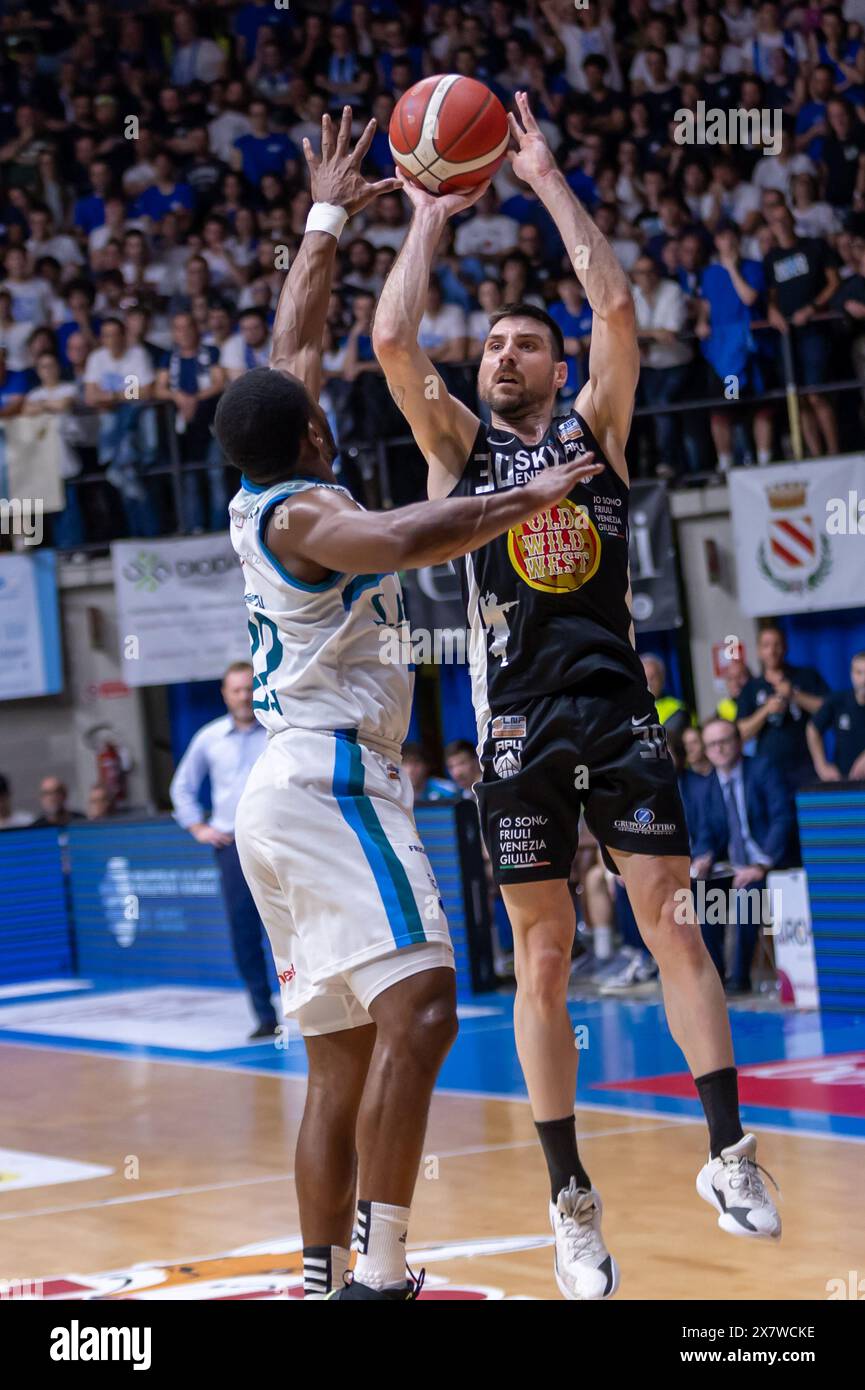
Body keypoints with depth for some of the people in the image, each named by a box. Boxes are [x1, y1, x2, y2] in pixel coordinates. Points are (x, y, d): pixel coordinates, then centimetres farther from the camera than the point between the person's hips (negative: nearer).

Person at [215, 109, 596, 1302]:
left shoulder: (264, 497, 17)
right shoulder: (300, 510, -7)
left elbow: (293, 343, 30)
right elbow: (409, 538, -28)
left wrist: (329, 219, 37)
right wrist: (532, 499, -19)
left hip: (290, 789, 10)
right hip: (331, 776, -10)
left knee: (344, 1064, 7)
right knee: (418, 1010, -21)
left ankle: (324, 1285, 3)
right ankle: (379, 1275, -30)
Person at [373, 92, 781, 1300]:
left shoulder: (595, 430, 11)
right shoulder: (459, 446, 11)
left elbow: (615, 305, -2)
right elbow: (392, 342, -3)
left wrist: (548, 183, 3)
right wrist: (430, 220, 7)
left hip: (617, 711, 0)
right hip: (519, 724, 0)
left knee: (672, 925, -5)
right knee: (543, 960, 1)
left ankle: (731, 1154, -1)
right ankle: (572, 1204, 6)